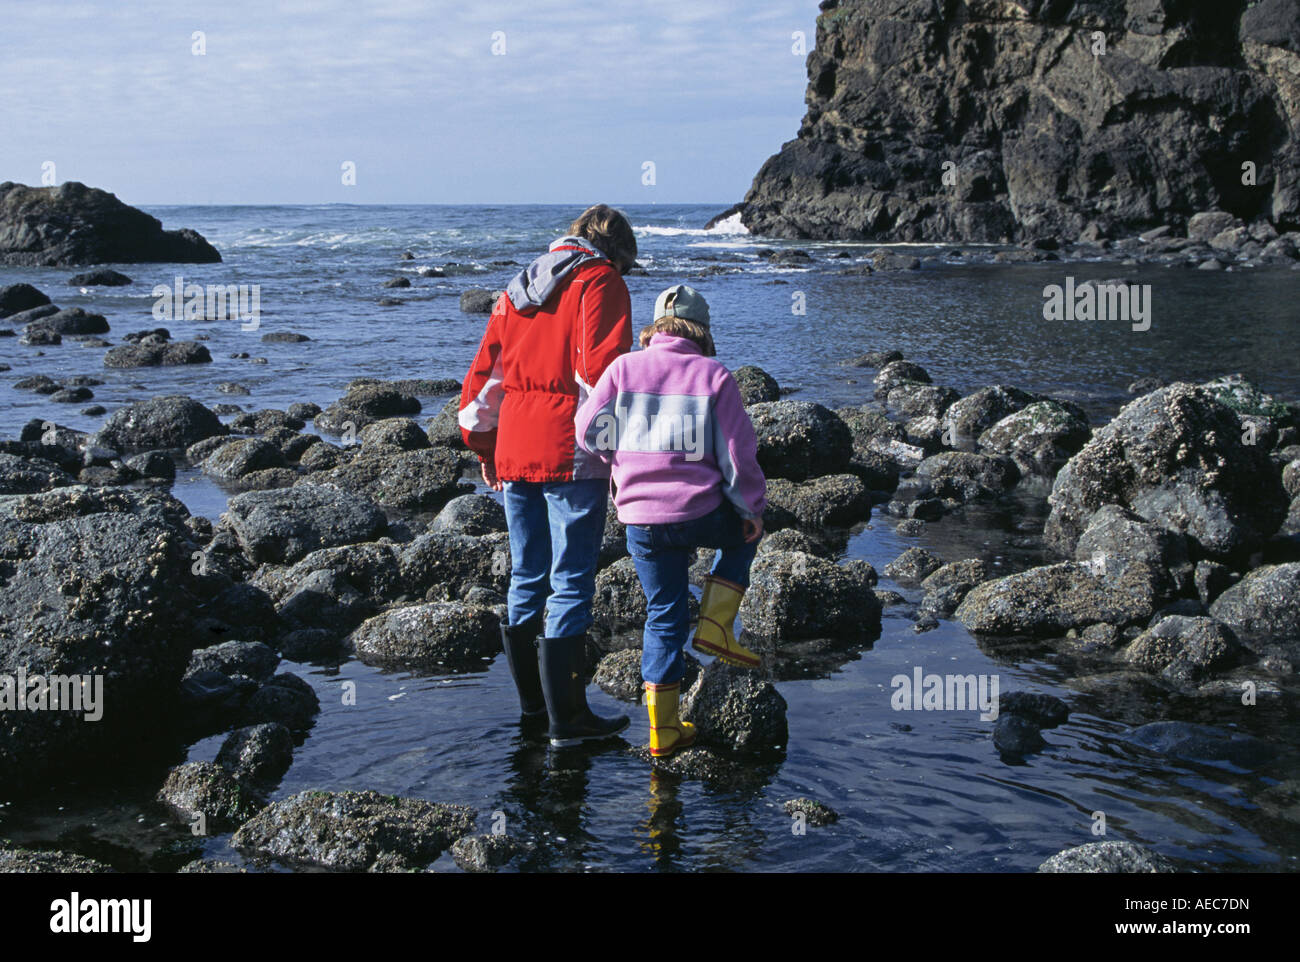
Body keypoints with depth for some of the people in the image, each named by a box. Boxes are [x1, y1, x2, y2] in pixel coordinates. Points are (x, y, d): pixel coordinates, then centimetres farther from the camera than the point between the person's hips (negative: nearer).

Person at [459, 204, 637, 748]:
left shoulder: (518, 289, 19)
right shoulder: (601, 282, -2)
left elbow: (483, 374, 18)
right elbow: (601, 371, -15)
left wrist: (484, 447, 25)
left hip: (514, 456, 7)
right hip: (572, 457, -7)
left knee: (526, 579, 15)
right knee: (570, 584, -3)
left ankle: (532, 703, 26)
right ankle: (567, 719, -1)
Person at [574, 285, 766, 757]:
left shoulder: (624, 369, 1)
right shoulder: (714, 376, -4)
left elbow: (589, 431, -2)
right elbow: (738, 454, -5)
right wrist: (752, 509, 8)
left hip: (641, 518, 3)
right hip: (702, 513, -2)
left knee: (664, 616, 14)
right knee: (743, 534, 31)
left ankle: (663, 728, 16)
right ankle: (715, 626, 16)